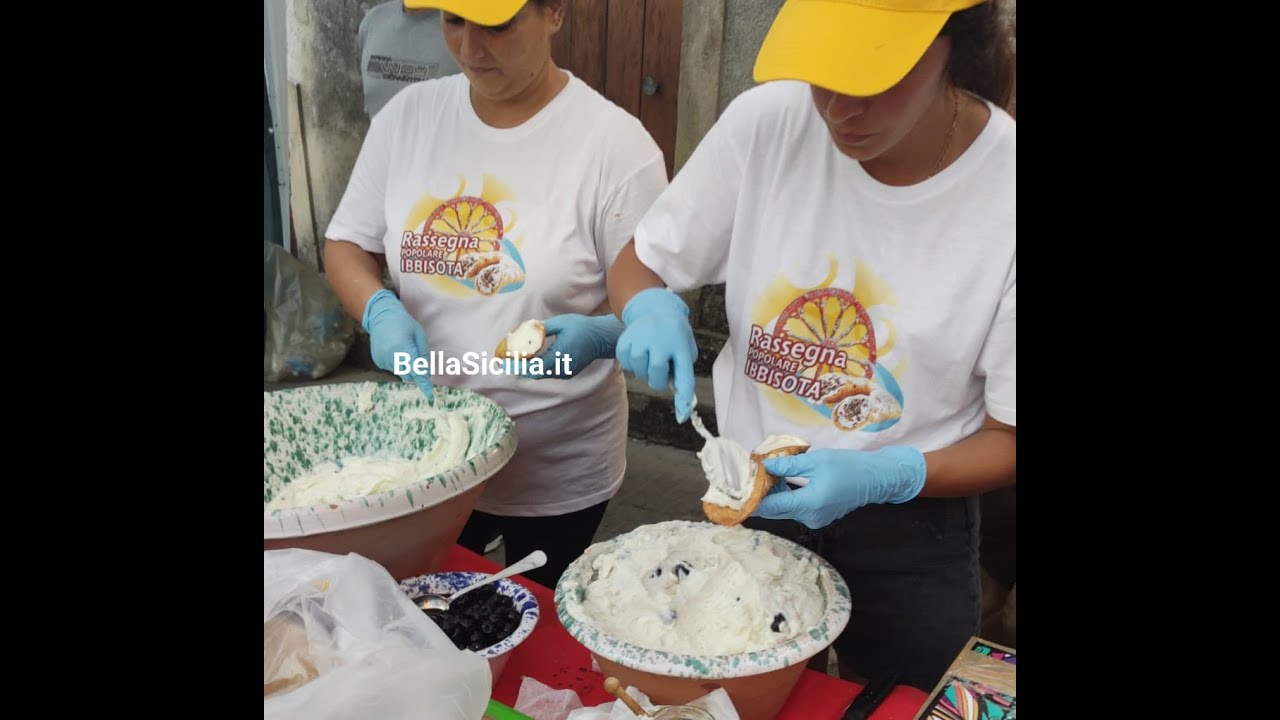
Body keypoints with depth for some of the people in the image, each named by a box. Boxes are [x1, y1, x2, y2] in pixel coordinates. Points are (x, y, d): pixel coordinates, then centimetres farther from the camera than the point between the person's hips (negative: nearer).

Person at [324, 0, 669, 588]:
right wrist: (379, 310, -15)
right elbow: (345, 245, 6)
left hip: (557, 469, -3)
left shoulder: (615, 142, -16)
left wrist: (600, 336, -33)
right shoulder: (408, 115, -2)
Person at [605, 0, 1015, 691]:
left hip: (910, 528, -2)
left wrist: (885, 477, -29)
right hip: (748, 498, 2)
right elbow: (635, 266, -3)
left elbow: (1006, 438, -12)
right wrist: (652, 309, -25)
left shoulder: (1001, 191, -22)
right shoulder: (767, 122, -17)